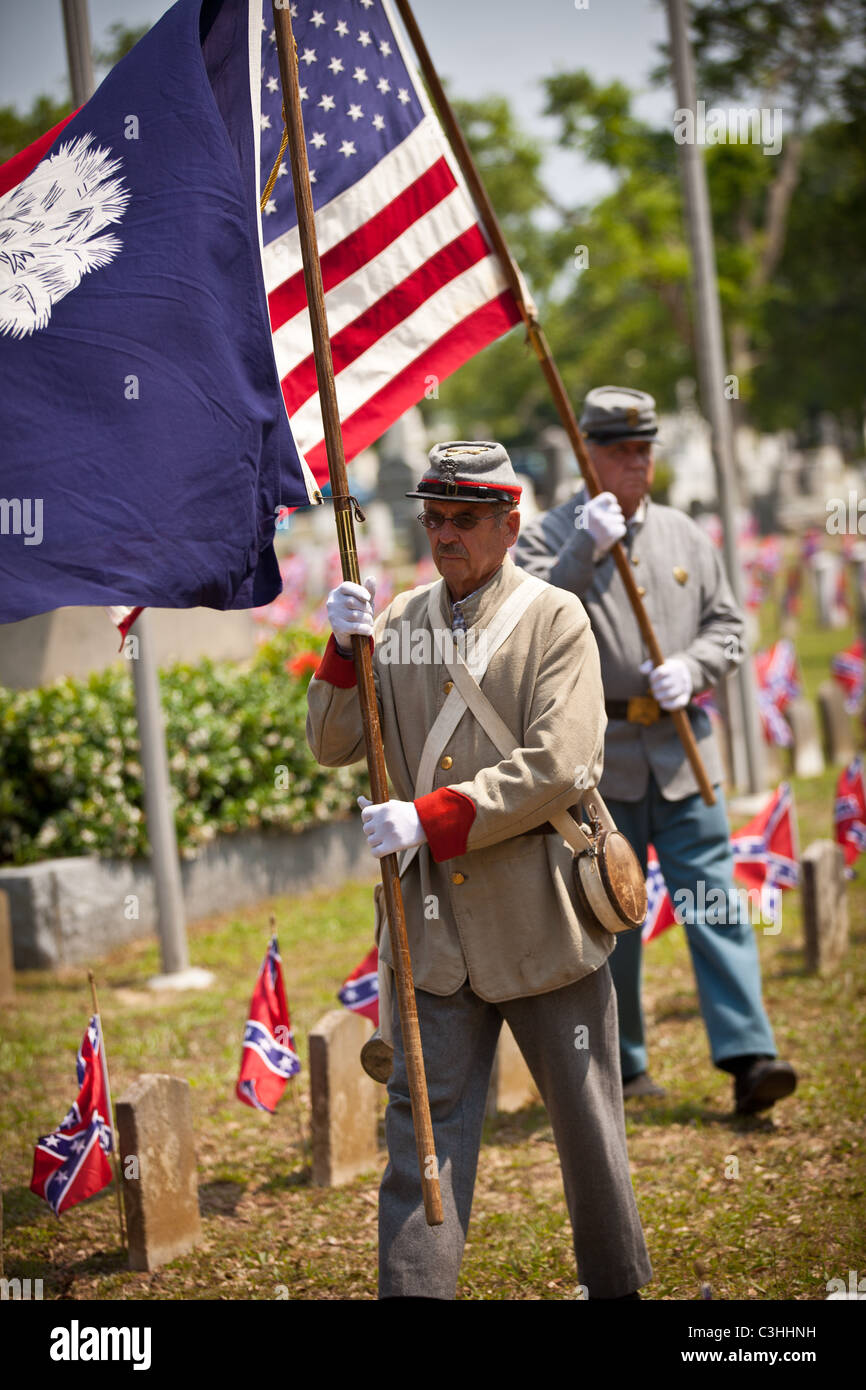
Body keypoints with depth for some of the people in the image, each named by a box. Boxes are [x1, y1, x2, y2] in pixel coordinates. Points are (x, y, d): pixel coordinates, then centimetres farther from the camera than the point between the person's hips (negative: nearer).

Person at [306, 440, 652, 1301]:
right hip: (432, 928, 3)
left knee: (587, 1124, 11)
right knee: (423, 1127, 0)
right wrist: (344, 650, -11)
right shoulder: (395, 623, 8)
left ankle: (616, 1286, 30)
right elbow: (333, 747, 6)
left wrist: (430, 819, -22)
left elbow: (557, 770, -16)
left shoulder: (554, 619, -5)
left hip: (541, 918, -2)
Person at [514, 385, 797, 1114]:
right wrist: (586, 550, -26)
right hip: (599, 756, -3)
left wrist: (692, 668, -7)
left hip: (683, 748, 3)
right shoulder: (550, 536, 1)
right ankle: (622, 1065, 14)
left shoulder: (684, 536, 12)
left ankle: (748, 1055, -8)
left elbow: (727, 625, 14)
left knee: (715, 903, -5)